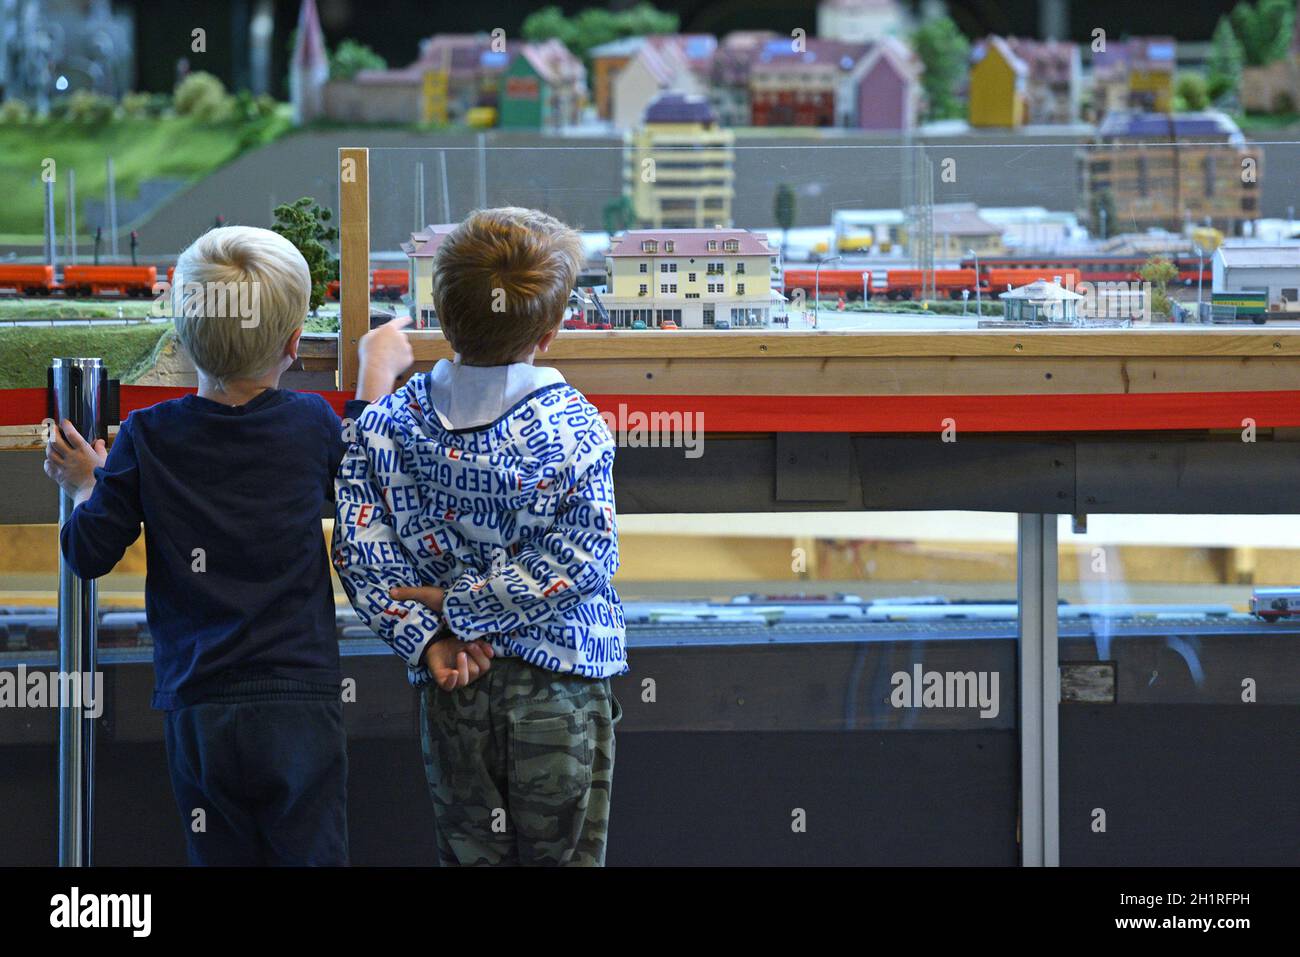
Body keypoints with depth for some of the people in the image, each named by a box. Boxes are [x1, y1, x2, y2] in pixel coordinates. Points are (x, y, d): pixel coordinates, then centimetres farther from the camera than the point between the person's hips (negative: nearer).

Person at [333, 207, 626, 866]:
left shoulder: (385, 424, -4)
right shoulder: (575, 426, -11)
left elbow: (358, 547, -9)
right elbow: (581, 559, -17)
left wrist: (427, 636, -9)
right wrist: (468, 604, -11)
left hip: (451, 690, 2)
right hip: (561, 687, -2)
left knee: (469, 854, 11)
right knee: (563, 856, 8)